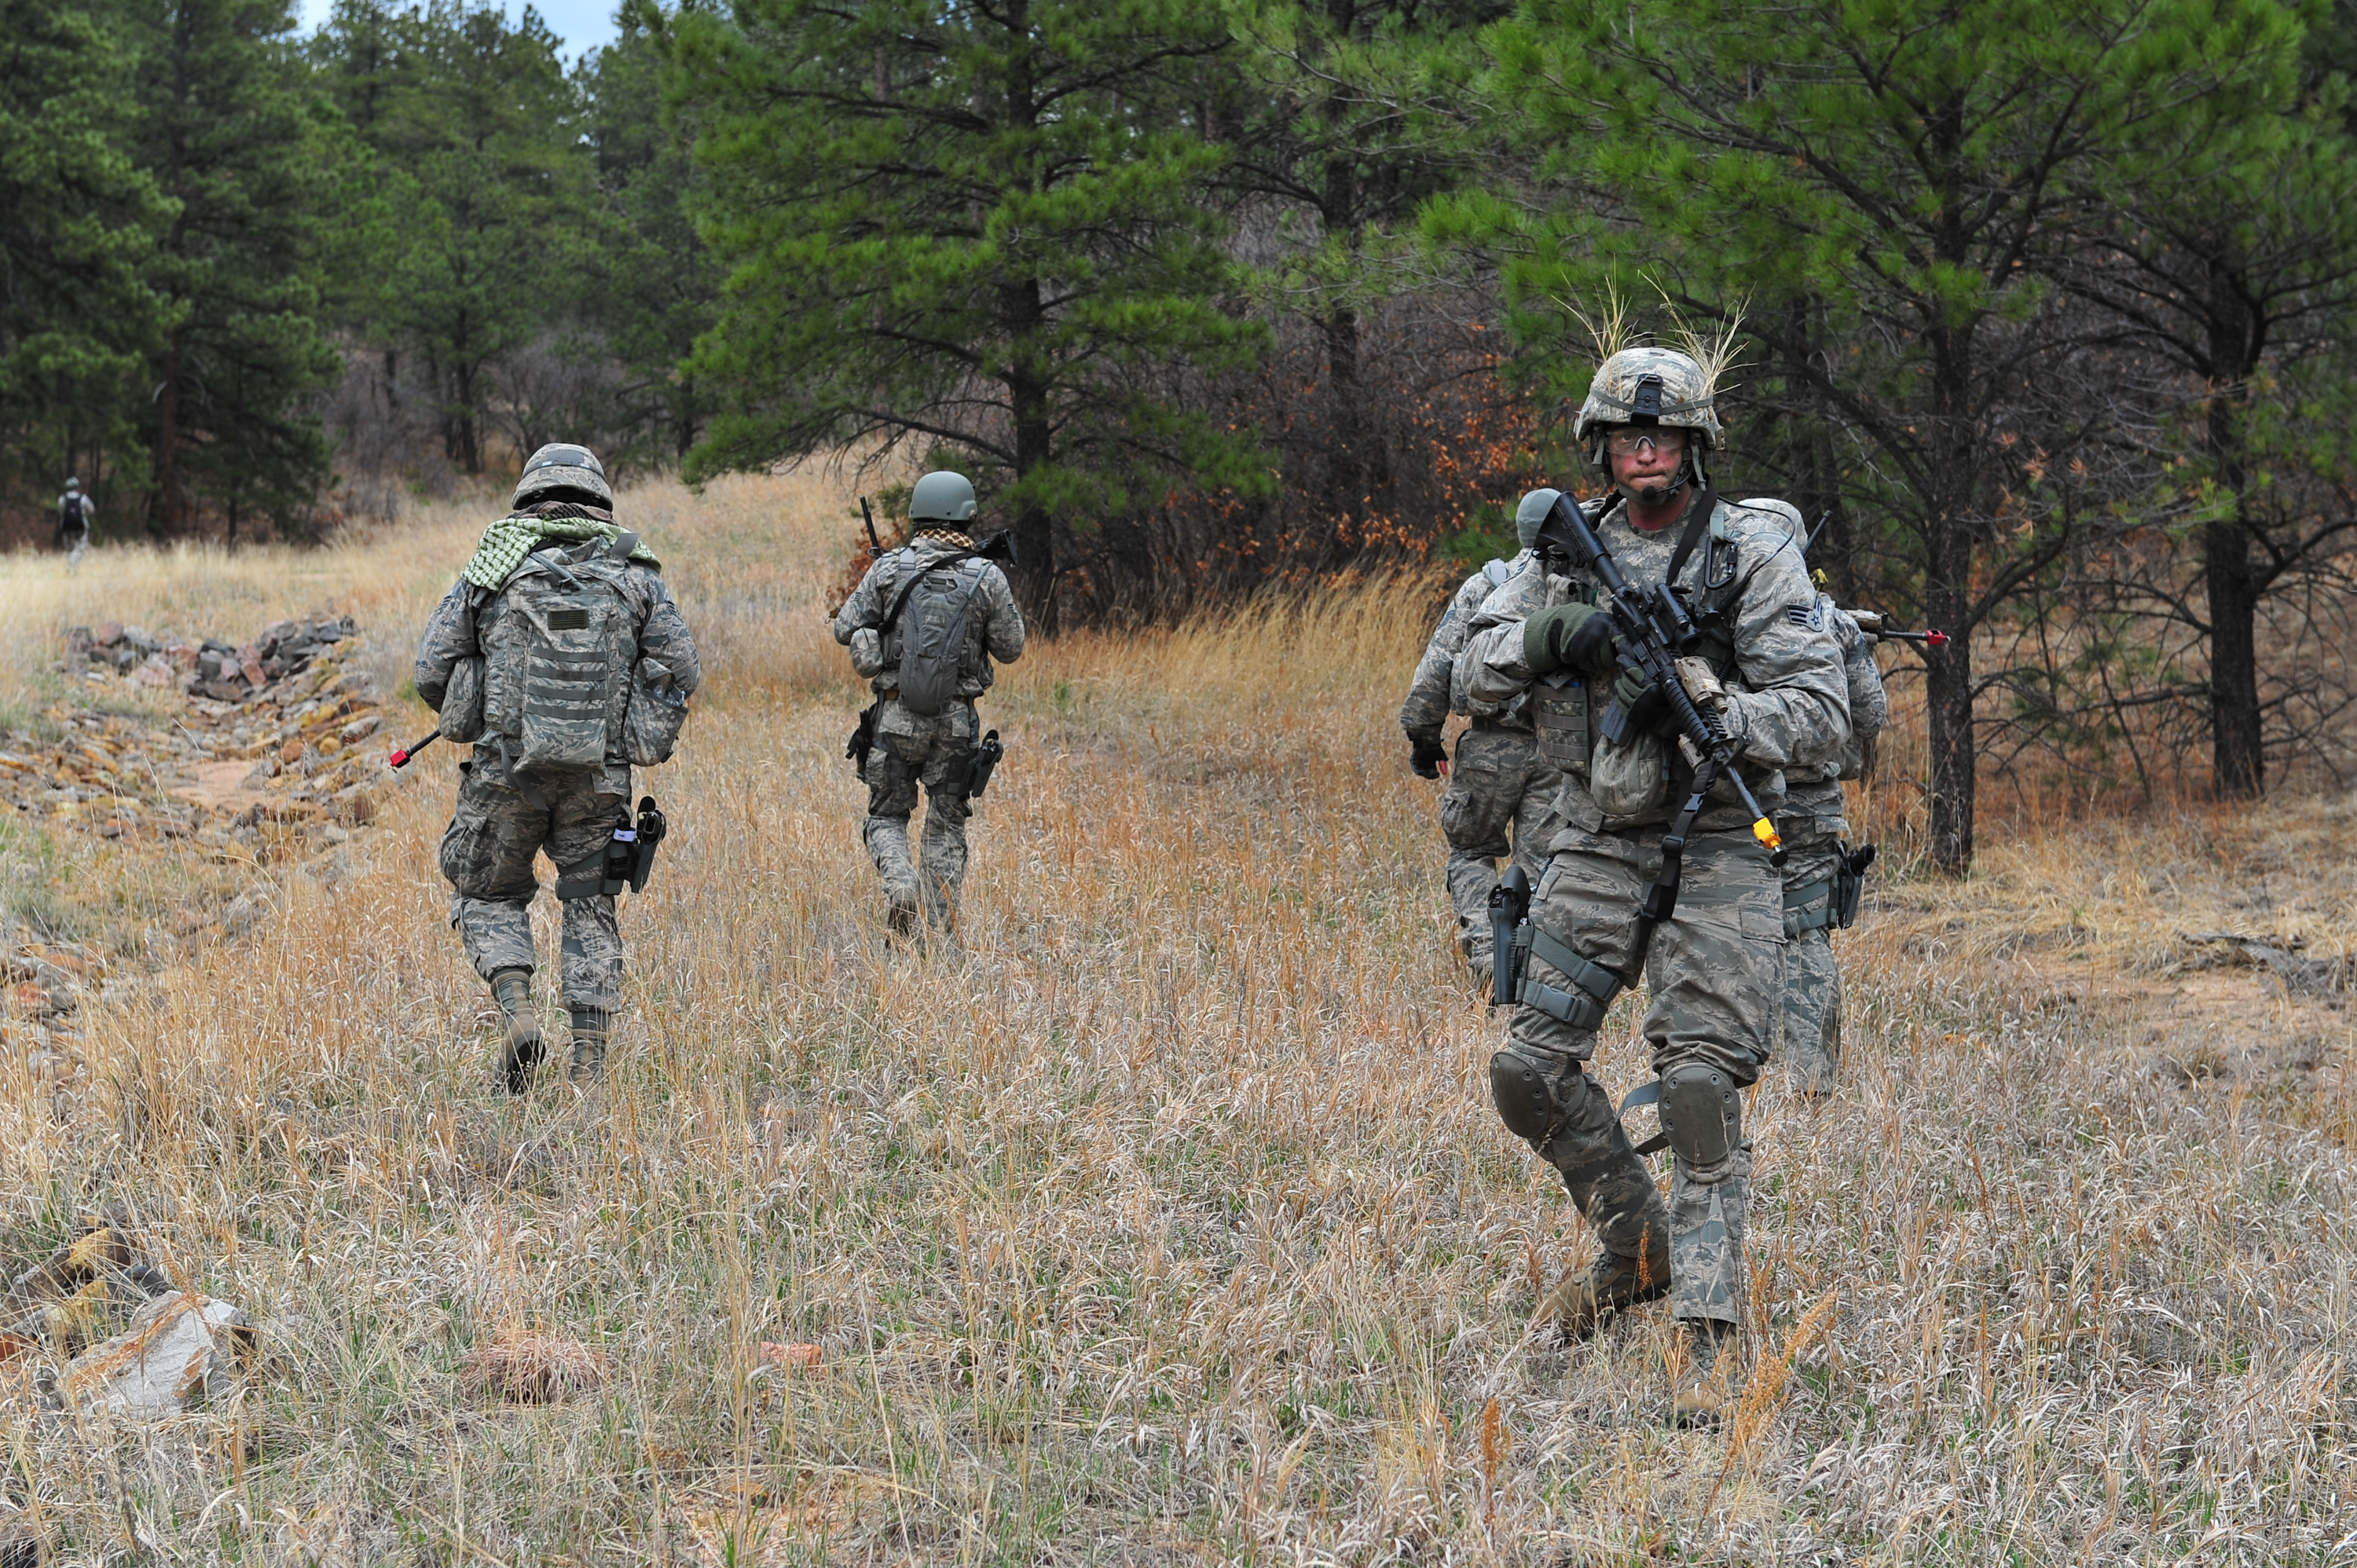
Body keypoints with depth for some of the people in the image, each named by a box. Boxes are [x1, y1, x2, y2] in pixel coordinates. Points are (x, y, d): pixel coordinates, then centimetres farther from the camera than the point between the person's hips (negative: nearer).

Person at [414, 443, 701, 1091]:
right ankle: (590, 1068, 5)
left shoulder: (492, 566, 4)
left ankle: (519, 1013, -7)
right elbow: (681, 672, 1)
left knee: (490, 897, 17)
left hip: (507, 769, -1)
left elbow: (432, 671, 2)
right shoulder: (635, 573, 6)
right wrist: (645, 738, 18)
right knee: (590, 910, 12)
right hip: (599, 776, 1)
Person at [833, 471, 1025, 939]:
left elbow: (845, 629, 0)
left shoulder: (888, 569, -4)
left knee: (887, 817, 14)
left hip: (896, 715, 0)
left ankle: (900, 883, -14)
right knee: (947, 827, 12)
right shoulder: (987, 577, -5)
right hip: (957, 721, 0)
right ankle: (940, 931, 8)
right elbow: (1010, 649, 4)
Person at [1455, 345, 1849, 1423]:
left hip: (1712, 849, -5)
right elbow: (1480, 674, 9)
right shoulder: (1569, 548, 8)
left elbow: (1823, 714, -11)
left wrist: (1710, 708, -26)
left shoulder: (1753, 557, -7)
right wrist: (1544, 633, -12)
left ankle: (1705, 1337, -9)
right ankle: (1637, 1248, 23)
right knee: (1531, 1070, 1)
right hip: (1596, 840, 5)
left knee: (1700, 1091, -12)